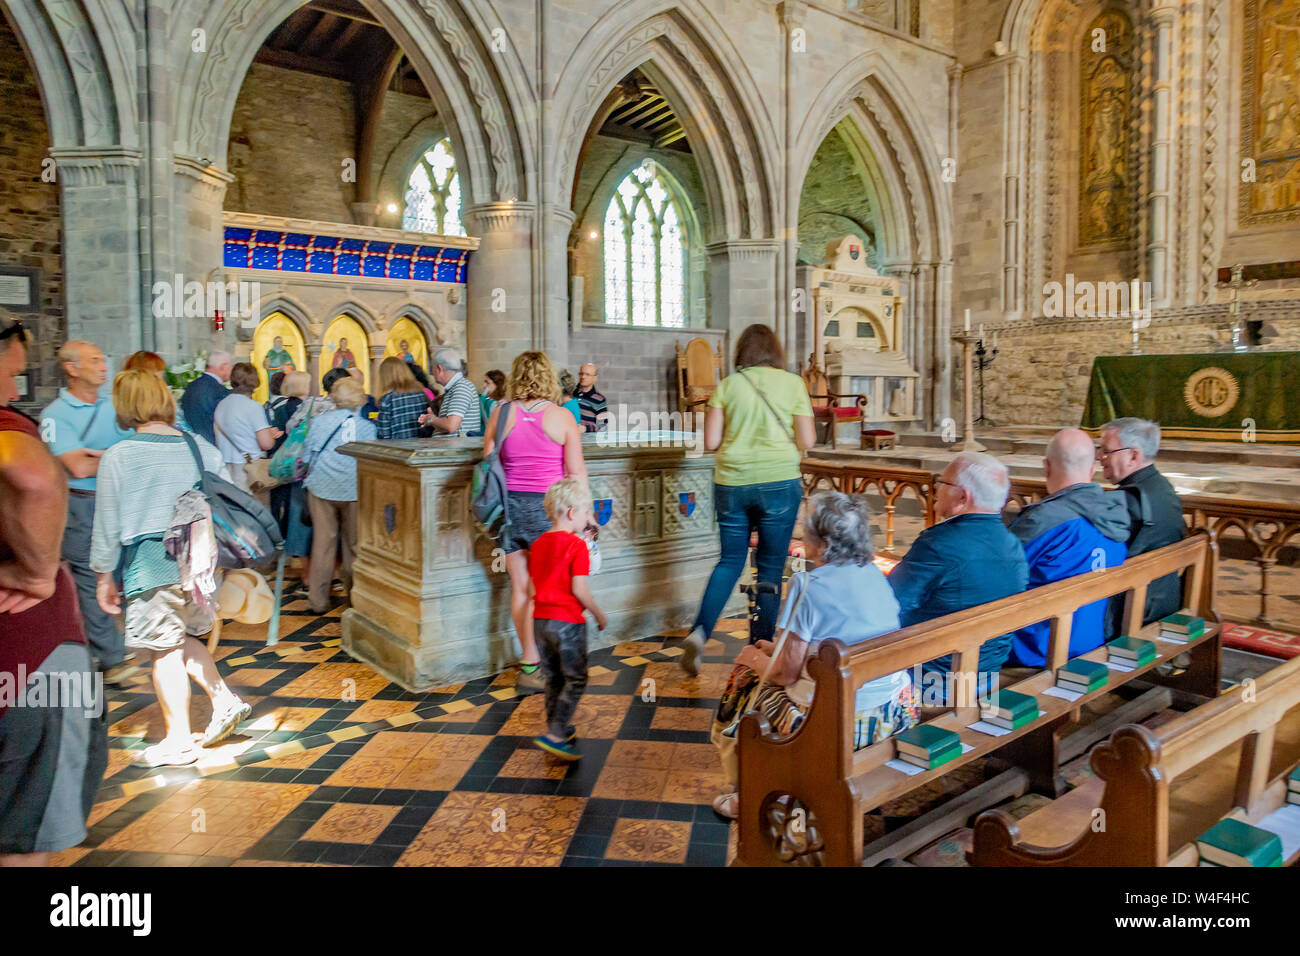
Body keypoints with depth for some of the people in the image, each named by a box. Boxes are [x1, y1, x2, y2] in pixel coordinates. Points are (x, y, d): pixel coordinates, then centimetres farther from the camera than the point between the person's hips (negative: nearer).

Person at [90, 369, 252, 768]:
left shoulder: (118, 456, -7)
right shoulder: (202, 448, 3)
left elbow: (107, 523, -1)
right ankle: (224, 699, 15)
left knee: (165, 650, 6)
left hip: (151, 563, -4)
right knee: (181, 638, 23)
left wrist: (104, 576, 10)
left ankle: (179, 741, 15)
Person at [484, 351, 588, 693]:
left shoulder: (500, 414, 1)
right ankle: (529, 667, 6)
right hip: (547, 505, -3)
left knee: (520, 588, 11)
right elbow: (576, 473, -5)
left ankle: (531, 659, 22)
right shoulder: (562, 417, -5)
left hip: (510, 504, 3)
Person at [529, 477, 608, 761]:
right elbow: (579, 590, -17)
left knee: (554, 679, 18)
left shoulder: (537, 544, 8)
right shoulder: (577, 546, -14)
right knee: (575, 679, 4)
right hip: (567, 622, -7)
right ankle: (554, 735, -2)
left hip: (540, 619, 7)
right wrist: (599, 614, -4)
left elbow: (533, 585, 13)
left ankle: (558, 728, 29)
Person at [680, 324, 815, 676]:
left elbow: (711, 441, 0)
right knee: (771, 568, 9)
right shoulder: (793, 383, 0)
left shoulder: (727, 385, 2)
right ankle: (761, 647, 13)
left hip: (732, 482, 2)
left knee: (730, 561, 14)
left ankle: (699, 631, -3)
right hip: (779, 483, -1)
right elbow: (807, 441, 0)